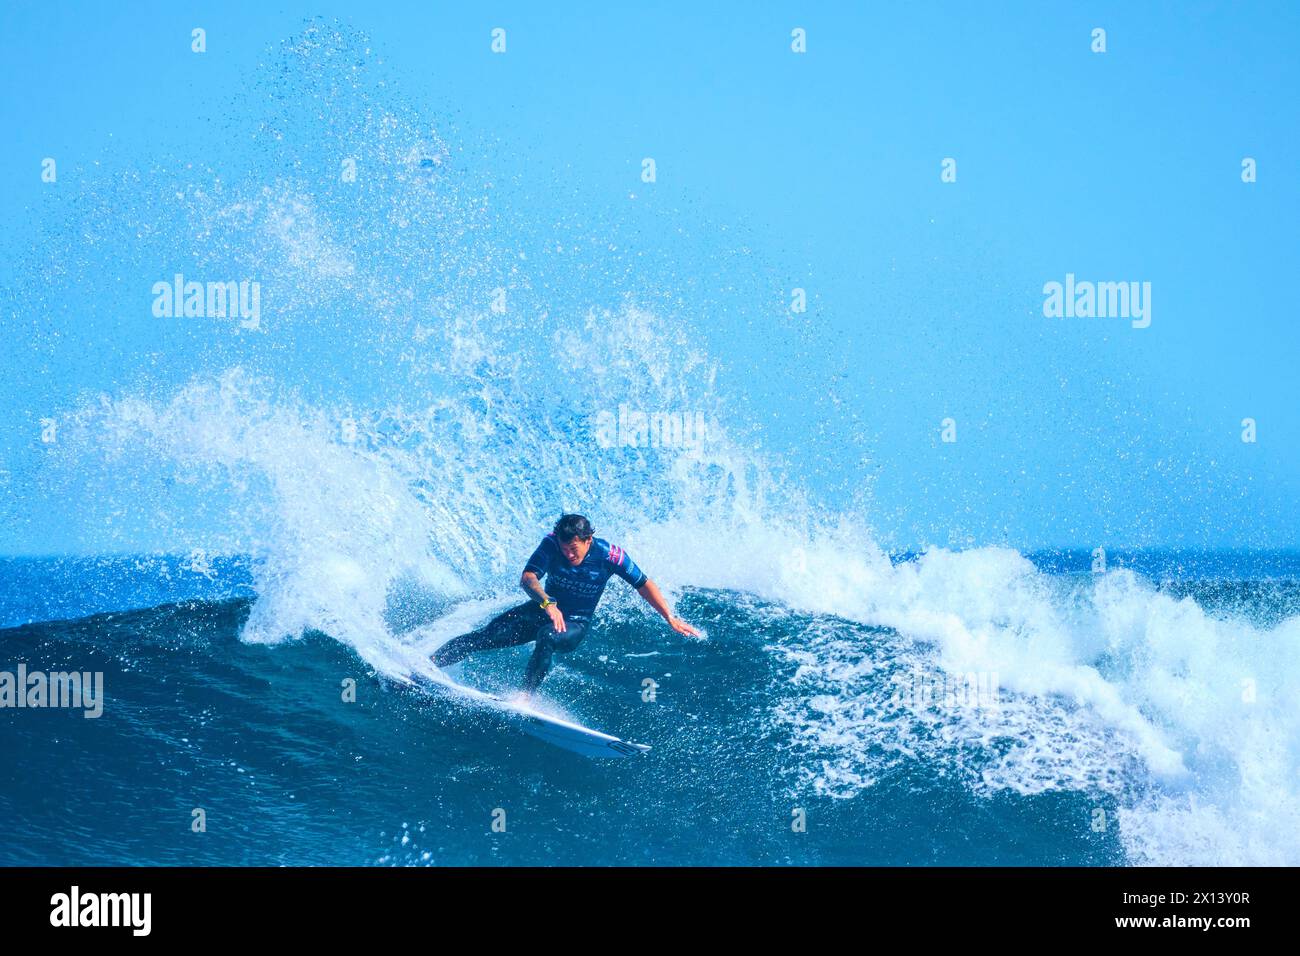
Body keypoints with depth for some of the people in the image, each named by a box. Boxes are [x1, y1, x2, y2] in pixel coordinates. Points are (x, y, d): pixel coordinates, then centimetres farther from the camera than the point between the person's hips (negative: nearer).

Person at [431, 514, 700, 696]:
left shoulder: (608, 554, -22)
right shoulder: (551, 544, -19)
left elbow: (643, 585, -12)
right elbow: (527, 578, -30)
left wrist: (670, 619, -15)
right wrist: (547, 603, -50)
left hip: (575, 625, -2)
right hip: (543, 609, 2)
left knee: (547, 638, -37)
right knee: (489, 636, -15)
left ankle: (526, 695, -40)